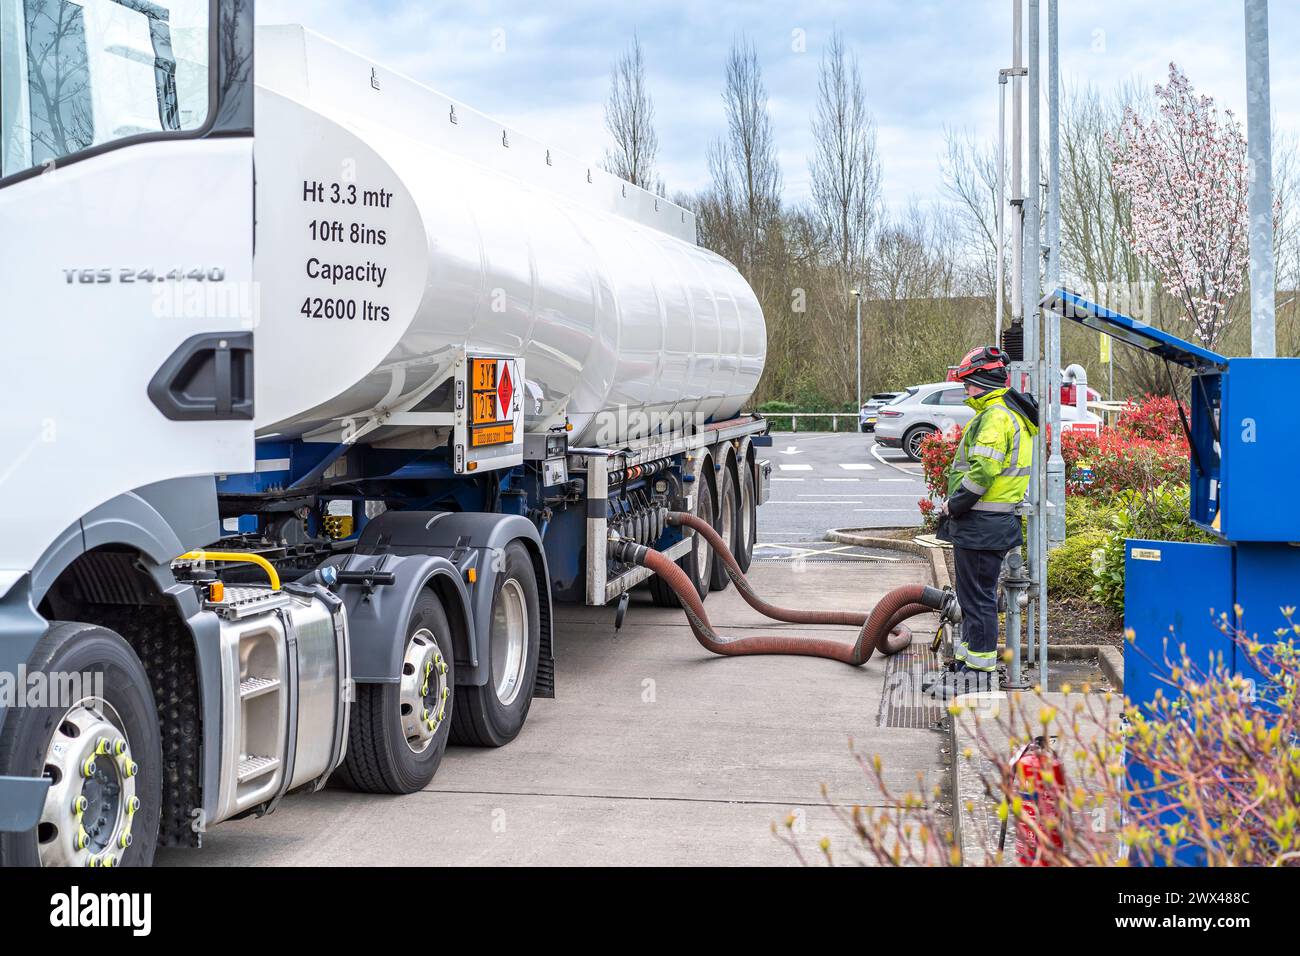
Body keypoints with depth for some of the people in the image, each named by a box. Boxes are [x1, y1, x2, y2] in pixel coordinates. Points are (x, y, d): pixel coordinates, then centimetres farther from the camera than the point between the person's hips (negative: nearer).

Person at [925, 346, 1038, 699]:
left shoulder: (995, 416, -18)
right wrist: (957, 503, 16)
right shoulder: (1011, 414, 17)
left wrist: (953, 504, -15)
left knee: (978, 597, -4)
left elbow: (983, 472, -27)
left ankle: (980, 673, 2)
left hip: (981, 524, -11)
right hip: (990, 523, 11)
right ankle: (967, 659, 29)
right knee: (974, 595, 19)